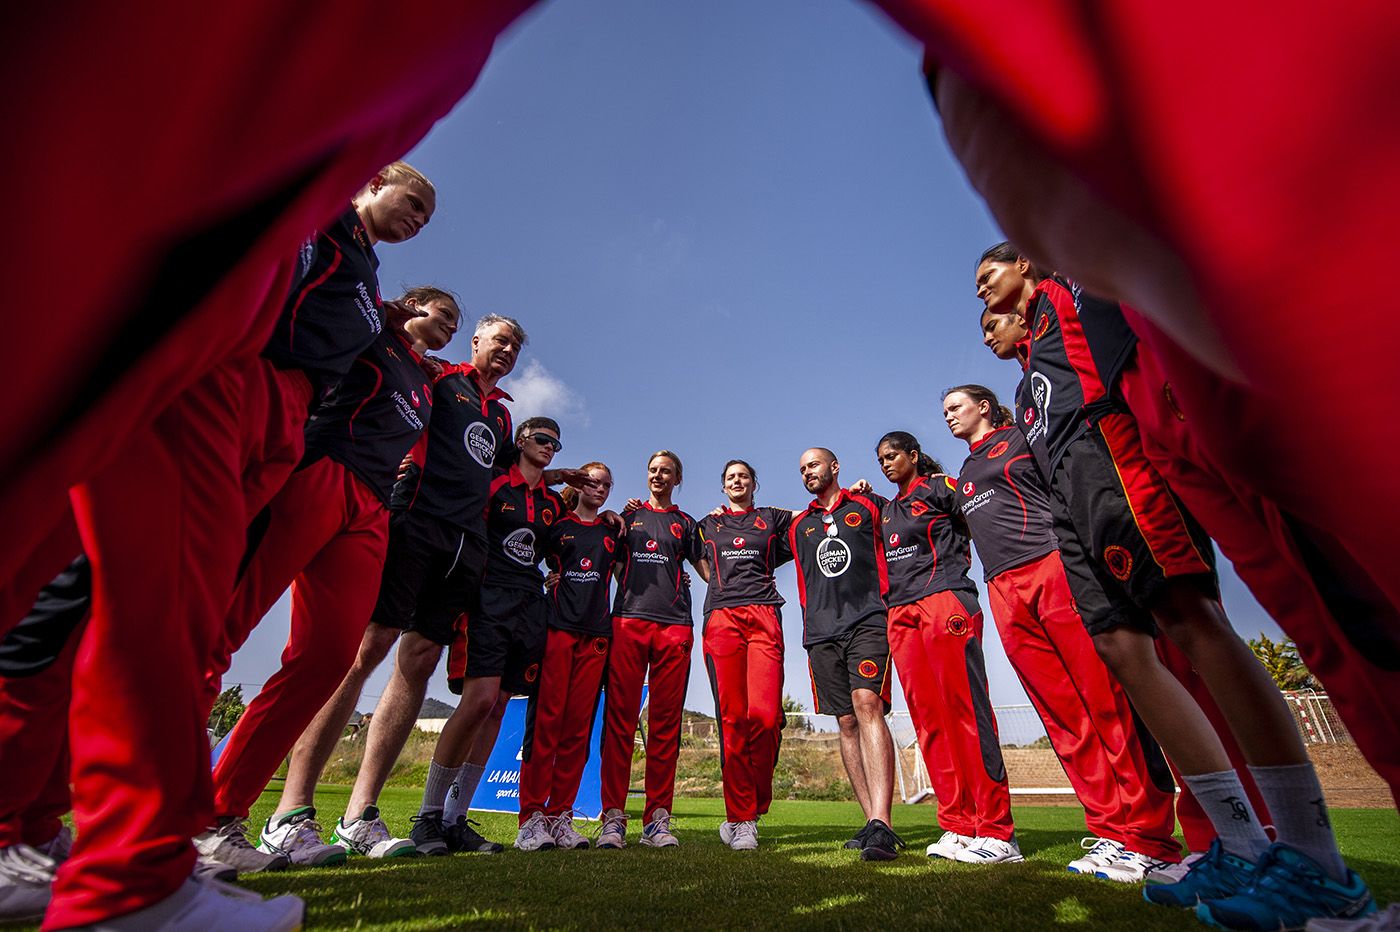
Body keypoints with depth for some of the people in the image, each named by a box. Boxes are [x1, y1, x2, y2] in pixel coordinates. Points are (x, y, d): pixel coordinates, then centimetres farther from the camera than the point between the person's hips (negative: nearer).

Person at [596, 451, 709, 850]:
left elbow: (708, 570, 19)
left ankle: (657, 817, 5)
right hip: (628, 620, 0)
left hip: (674, 623, 1)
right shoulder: (629, 516, 21)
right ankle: (613, 816, 0)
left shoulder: (685, 523, 21)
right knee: (620, 715, -5)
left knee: (666, 721, -1)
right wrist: (636, 593, 4)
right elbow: (617, 567, 20)